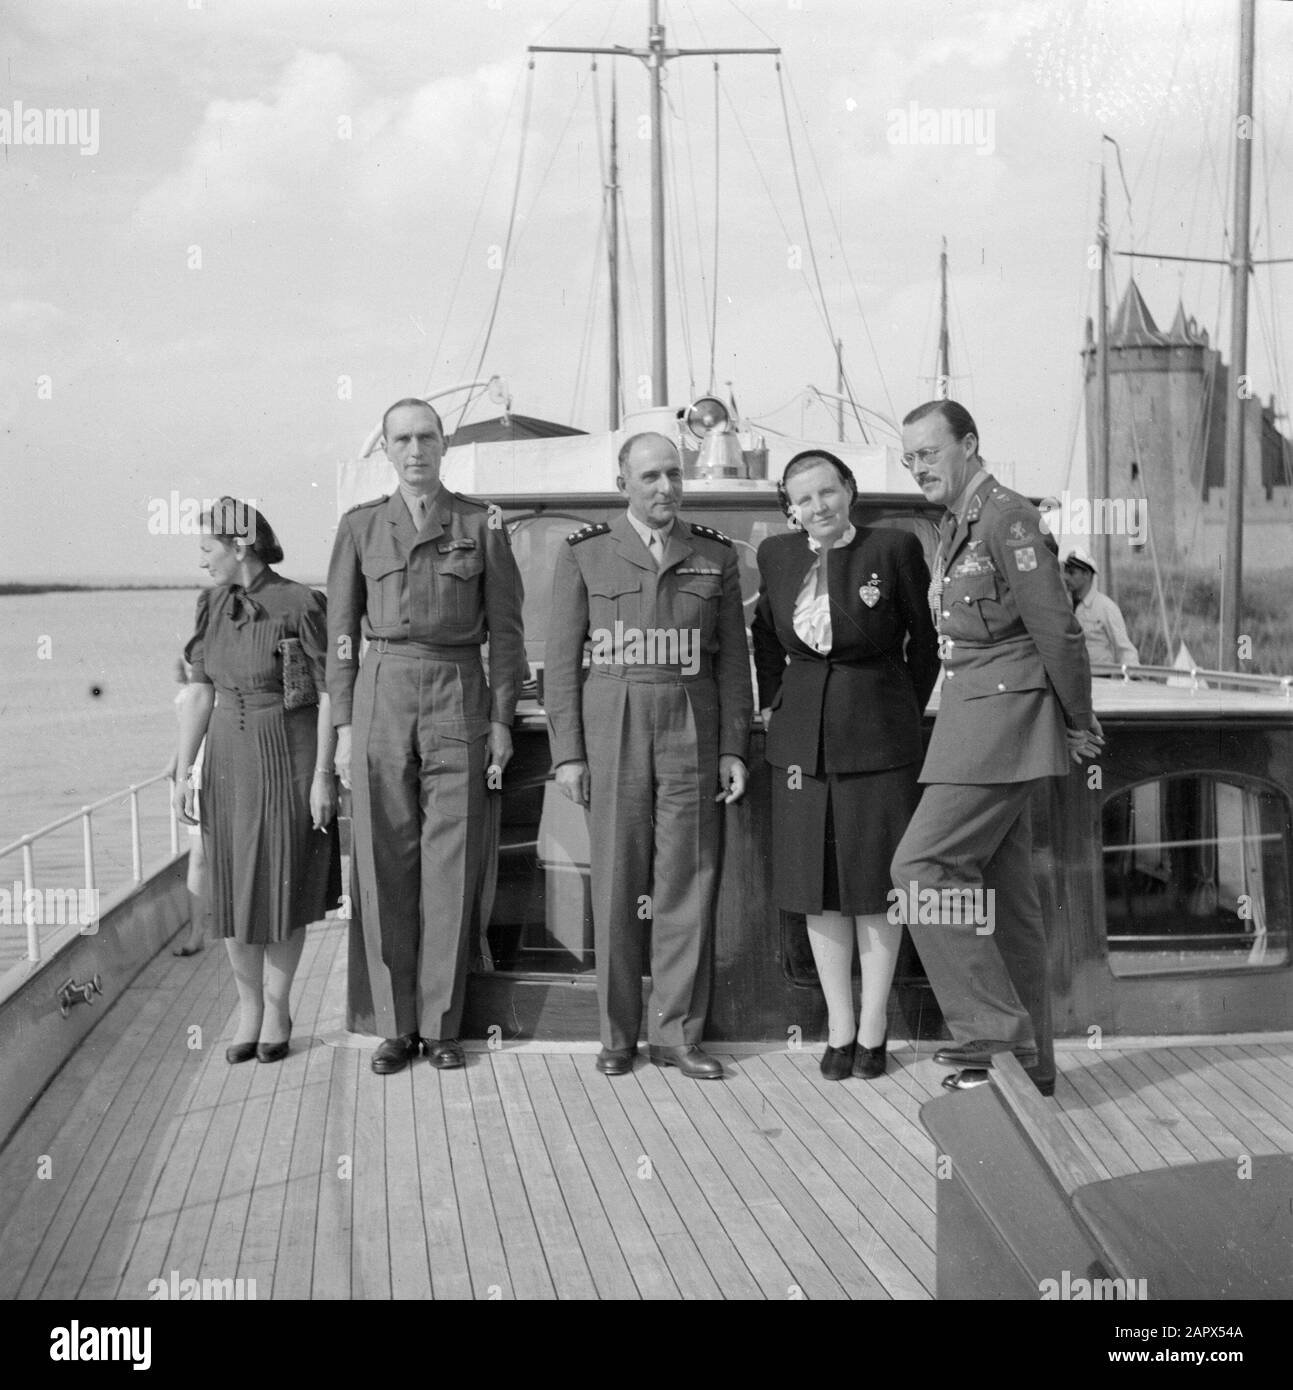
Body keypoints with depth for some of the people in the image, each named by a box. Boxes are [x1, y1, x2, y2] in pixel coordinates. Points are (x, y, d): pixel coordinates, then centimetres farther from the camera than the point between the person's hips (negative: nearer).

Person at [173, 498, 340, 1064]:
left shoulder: (301, 605, -12)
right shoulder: (211, 607, 4)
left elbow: (329, 695, -10)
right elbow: (200, 695, 6)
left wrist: (323, 776, -13)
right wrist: (184, 772, 2)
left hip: (291, 761, -4)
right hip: (229, 761, 4)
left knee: (284, 889, 5)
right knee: (234, 891, 6)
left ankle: (277, 1006, 22)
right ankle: (249, 1005, 22)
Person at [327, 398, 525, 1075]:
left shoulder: (481, 524, 6)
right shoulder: (360, 526, 9)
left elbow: (505, 629, 6)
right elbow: (341, 631, 9)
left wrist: (501, 719, 0)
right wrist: (344, 725, 3)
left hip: (458, 698, -1)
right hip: (381, 694, 1)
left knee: (452, 864, 0)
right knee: (383, 863, 2)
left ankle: (441, 1024, 11)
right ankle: (395, 1025, 12)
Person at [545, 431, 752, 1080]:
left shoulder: (716, 555, 8)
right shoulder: (584, 553, 3)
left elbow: (733, 658, 8)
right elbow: (561, 658, 2)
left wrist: (734, 749, 2)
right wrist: (567, 752, -4)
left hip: (693, 729, 1)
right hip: (612, 729, -1)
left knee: (687, 881, 1)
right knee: (617, 882, 2)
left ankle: (676, 1031, 11)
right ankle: (617, 1032, 13)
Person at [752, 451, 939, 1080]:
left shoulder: (894, 548, -7)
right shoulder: (776, 555, 4)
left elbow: (926, 638, 3)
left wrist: (906, 713, 7)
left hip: (878, 733, -3)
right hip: (802, 737, 3)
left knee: (877, 879, 3)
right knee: (818, 882, 6)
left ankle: (873, 1028, 14)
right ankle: (839, 1027, 16)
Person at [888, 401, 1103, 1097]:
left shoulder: (1006, 516, -13)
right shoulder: (954, 529, 16)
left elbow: (1057, 629, -14)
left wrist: (1078, 725, -6)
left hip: (1001, 717, -10)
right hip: (972, 719, 10)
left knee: (922, 868, -14)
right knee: (1003, 894, 11)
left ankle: (992, 1030, -8)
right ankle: (1026, 1061, 18)